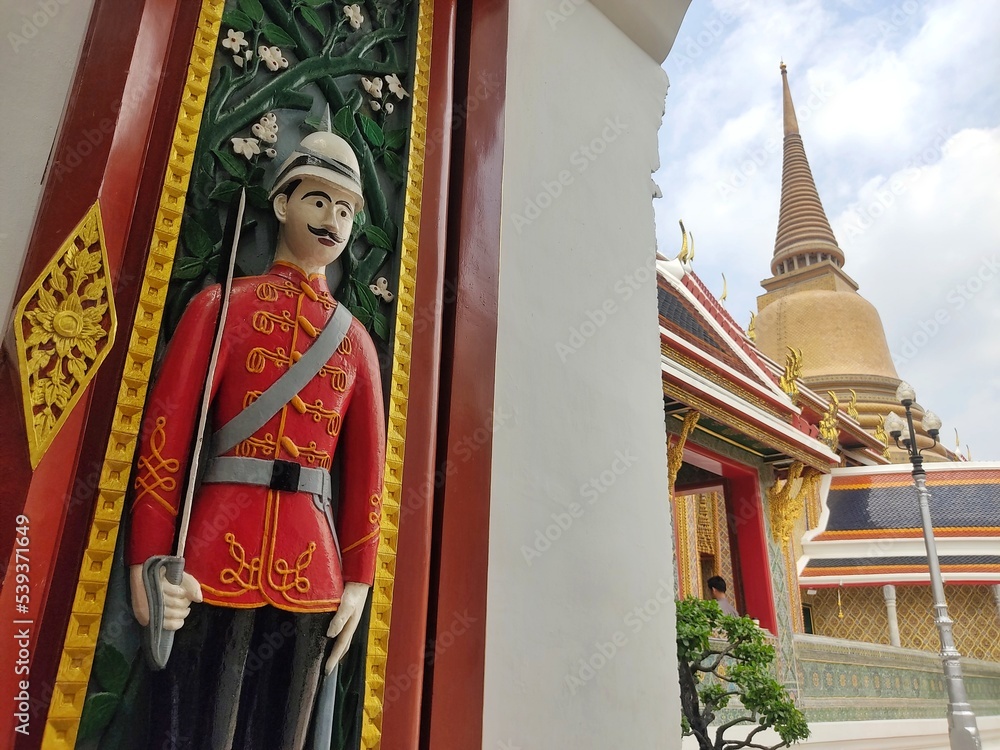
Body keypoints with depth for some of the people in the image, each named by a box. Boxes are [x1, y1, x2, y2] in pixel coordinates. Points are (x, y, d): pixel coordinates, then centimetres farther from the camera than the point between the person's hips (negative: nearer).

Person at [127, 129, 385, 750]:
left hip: (312, 573, 3)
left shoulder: (357, 340, 12)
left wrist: (359, 581, 5)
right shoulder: (222, 305, 5)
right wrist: (149, 558, -10)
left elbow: (368, 465, 9)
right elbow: (168, 426, -3)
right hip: (216, 559, -3)